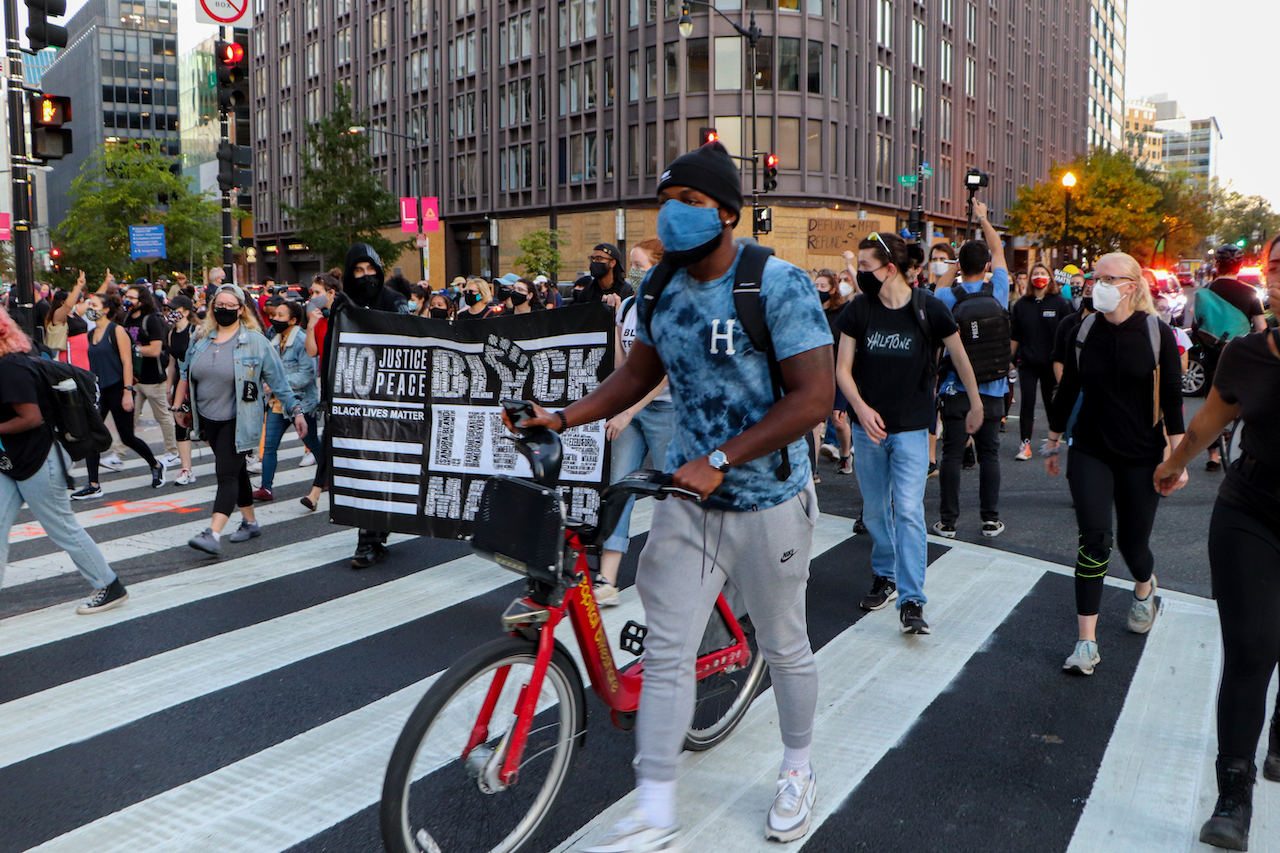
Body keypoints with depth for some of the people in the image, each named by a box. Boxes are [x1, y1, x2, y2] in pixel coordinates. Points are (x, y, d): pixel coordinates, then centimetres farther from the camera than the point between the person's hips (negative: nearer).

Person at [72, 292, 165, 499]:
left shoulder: (117, 331, -9)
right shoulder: (91, 334, 11)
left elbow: (127, 362, -13)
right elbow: (92, 364, 17)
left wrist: (127, 392, -18)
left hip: (117, 389, -6)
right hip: (98, 391, 7)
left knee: (127, 437, 2)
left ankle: (156, 466, 27)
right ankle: (94, 486, 2)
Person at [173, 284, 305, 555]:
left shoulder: (255, 342, -6)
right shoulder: (201, 339, 8)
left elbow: (279, 380, -5)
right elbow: (186, 373, 21)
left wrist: (296, 411, -9)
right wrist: (177, 405, 22)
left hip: (239, 421, -5)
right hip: (209, 420, 5)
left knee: (227, 473, -13)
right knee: (236, 472, 15)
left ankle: (213, 534, -20)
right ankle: (250, 522, 28)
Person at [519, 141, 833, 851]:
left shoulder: (778, 283, -16)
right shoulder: (662, 290, 3)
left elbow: (813, 398, -21)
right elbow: (638, 374, 14)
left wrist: (719, 461, -25)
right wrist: (562, 418, 0)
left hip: (767, 501, -4)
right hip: (688, 498, 5)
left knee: (784, 647, 13)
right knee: (665, 654, 2)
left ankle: (797, 771, 39)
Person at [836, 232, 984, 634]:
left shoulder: (928, 308, -8)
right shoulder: (858, 309, -2)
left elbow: (960, 357, 7)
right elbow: (843, 368, 1)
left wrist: (976, 406, 16)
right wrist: (860, 407, -17)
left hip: (911, 427, -3)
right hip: (868, 427, 3)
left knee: (909, 511, -10)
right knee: (875, 511, 13)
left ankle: (911, 601, -5)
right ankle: (885, 576, 34)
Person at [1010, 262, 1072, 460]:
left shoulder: (1060, 303, 1)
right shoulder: (1021, 305, 6)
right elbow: (1014, 336, 10)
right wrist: (1010, 359, 6)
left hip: (1051, 362, -1)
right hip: (1027, 362, 1)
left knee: (1051, 402, 8)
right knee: (1027, 402, -7)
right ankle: (1025, 444, -5)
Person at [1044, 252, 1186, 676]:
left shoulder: (1157, 334, -6)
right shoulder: (1084, 334, 0)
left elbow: (1172, 399, -5)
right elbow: (1068, 391, 9)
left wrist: (1176, 455, -10)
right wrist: (1053, 442, 13)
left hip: (1141, 457, -1)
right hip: (1090, 453, 1)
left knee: (1132, 542, 8)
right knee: (1093, 541, -10)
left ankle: (1144, 587, 46)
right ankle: (1086, 643, -6)